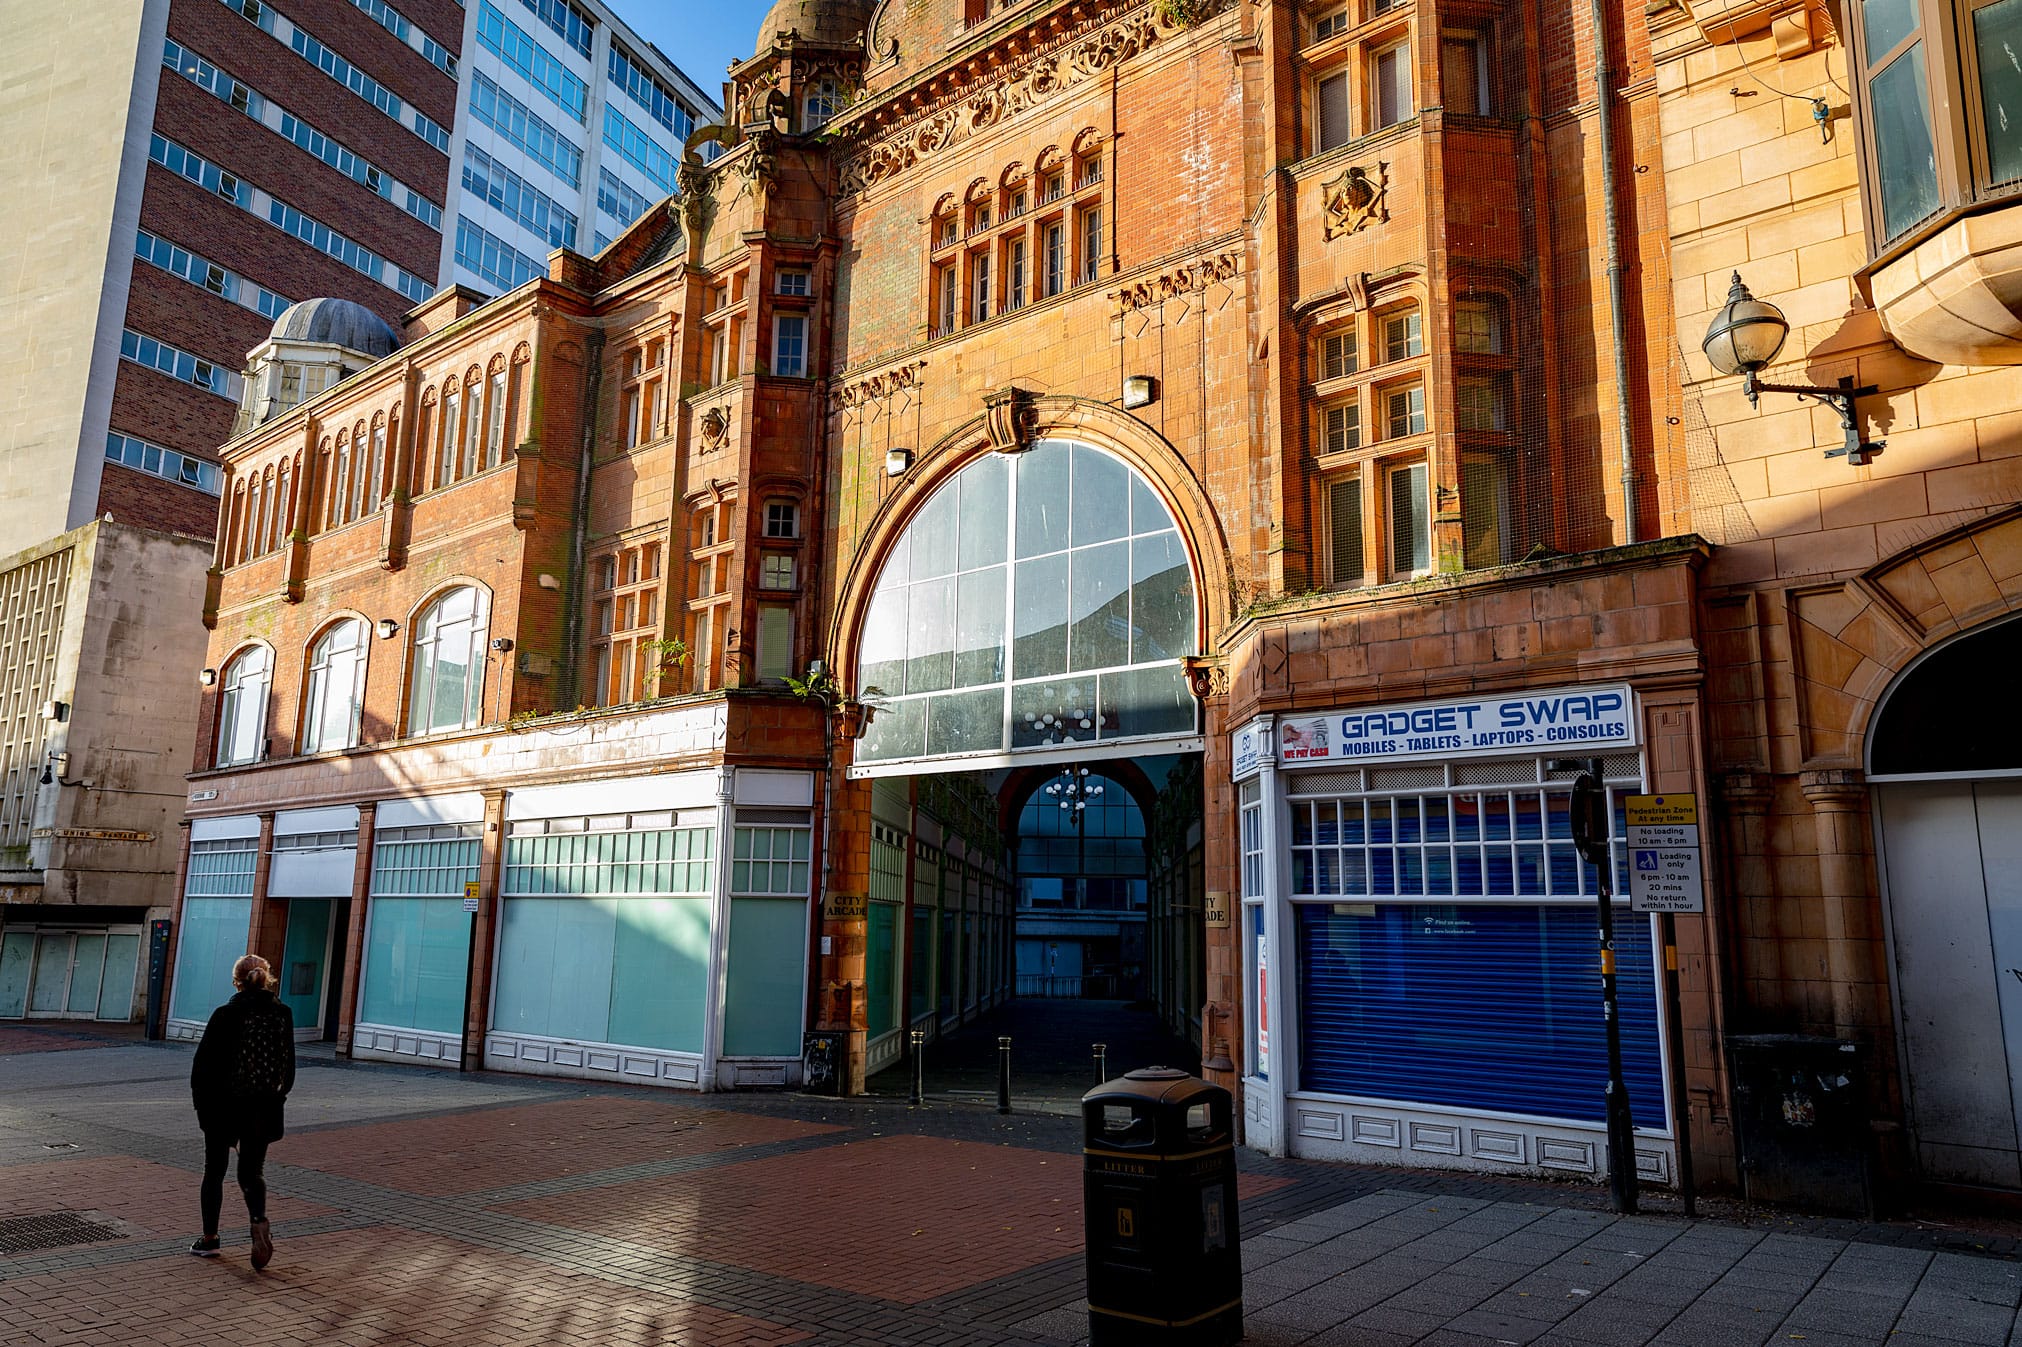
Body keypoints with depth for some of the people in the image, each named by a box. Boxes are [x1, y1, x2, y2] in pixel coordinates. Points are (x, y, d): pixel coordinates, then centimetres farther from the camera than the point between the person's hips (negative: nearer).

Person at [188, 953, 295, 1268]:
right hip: (264, 1110, 3)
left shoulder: (226, 1015, -12)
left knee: (215, 1171, 15)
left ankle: (209, 1238, 24)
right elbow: (289, 1064, 4)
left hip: (223, 1106, -3)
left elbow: (203, 1061, -8)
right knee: (252, 1172, 12)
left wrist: (200, 1100, 5)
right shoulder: (283, 1015, -1)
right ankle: (259, 1221, -14)